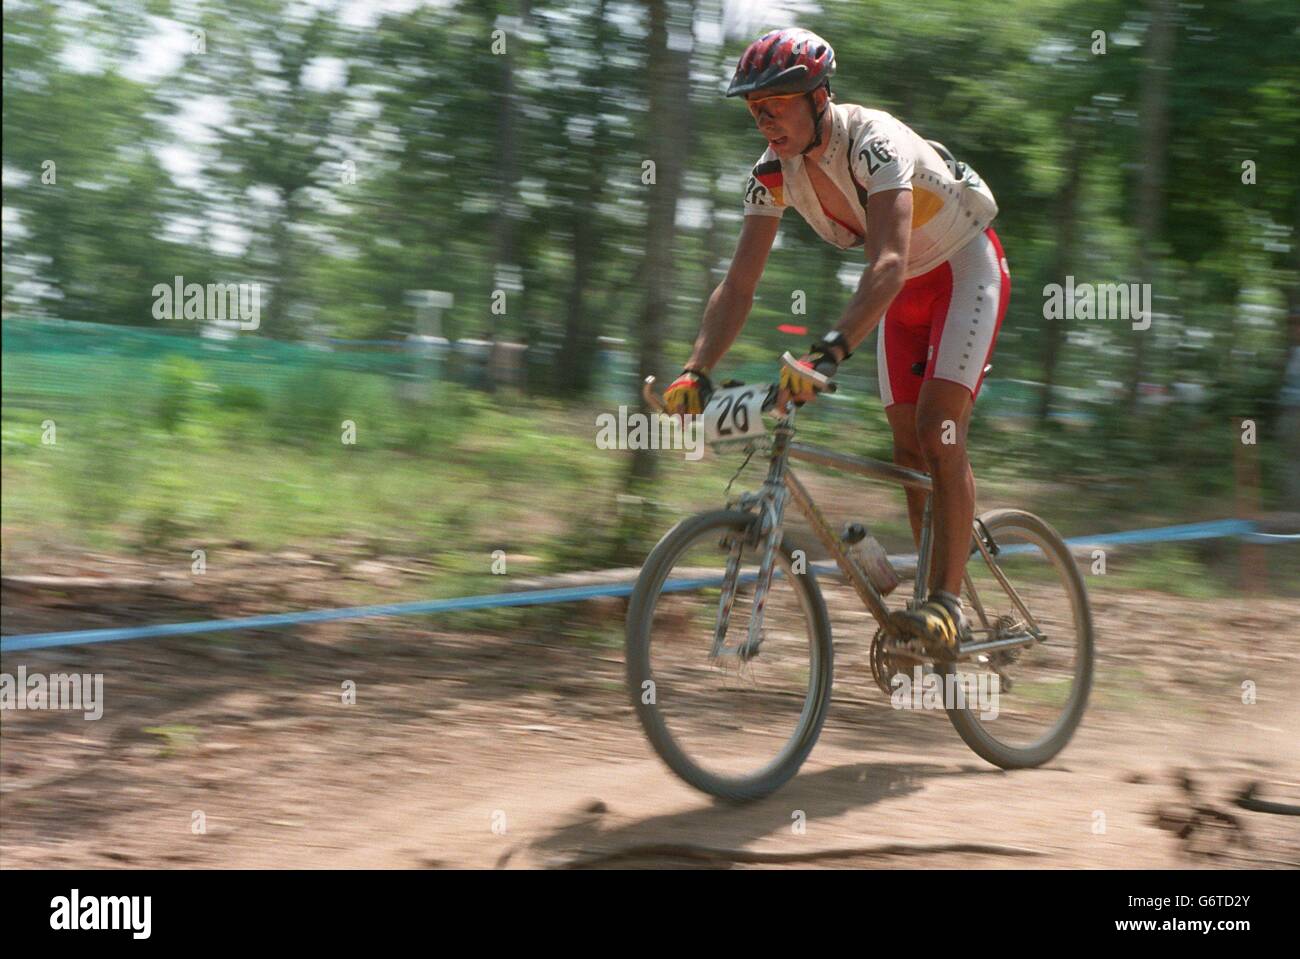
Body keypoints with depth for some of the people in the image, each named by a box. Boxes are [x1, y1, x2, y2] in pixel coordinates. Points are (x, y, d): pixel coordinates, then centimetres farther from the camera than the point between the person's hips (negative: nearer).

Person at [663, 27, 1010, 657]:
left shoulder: (875, 143, -34)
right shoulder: (774, 172, -13)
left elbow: (888, 263, -47)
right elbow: (739, 281, -14)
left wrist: (829, 353, -59)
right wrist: (697, 371, -30)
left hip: (964, 268, -7)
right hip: (906, 291, 7)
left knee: (938, 429, -21)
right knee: (907, 443, 4)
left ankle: (948, 605, -21)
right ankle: (939, 596, 13)